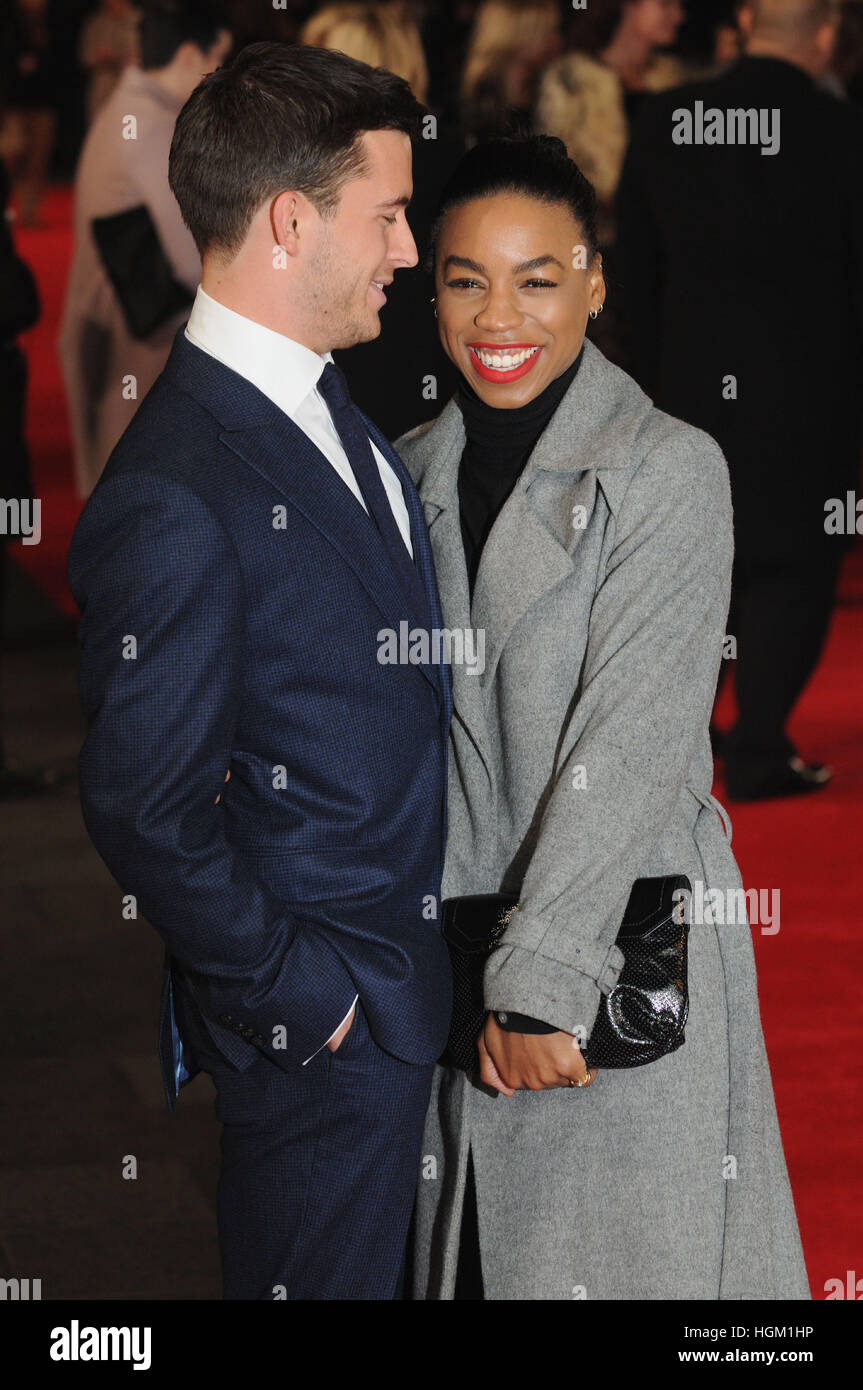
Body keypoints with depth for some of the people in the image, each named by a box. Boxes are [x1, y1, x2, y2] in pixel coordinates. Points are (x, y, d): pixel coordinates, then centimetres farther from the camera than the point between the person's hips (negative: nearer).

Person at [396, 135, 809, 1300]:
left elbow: (634, 738, -18)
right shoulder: (413, 472, 7)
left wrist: (541, 976, -22)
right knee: (468, 1239, 12)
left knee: (629, 1253, 2)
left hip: (628, 950, -5)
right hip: (454, 942, 5)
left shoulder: (670, 471, -11)